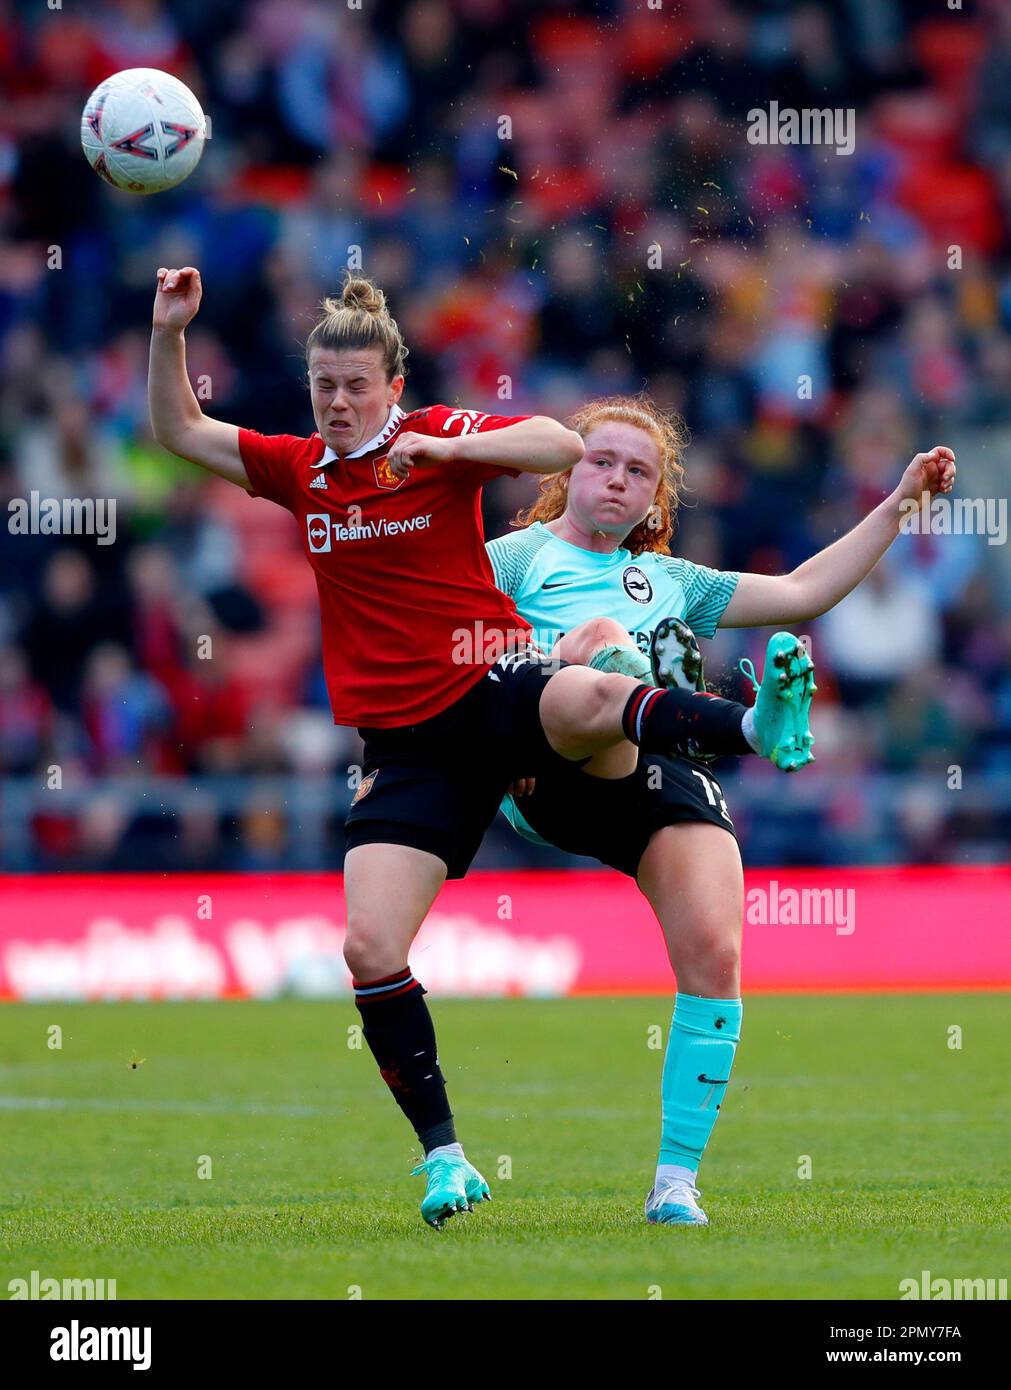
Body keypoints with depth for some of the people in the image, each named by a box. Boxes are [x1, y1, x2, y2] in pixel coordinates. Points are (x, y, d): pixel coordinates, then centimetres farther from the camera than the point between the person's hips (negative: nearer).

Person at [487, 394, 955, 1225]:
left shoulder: (671, 581, 36)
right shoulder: (519, 556, 25)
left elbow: (803, 593, 34)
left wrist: (898, 505, 31)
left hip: (676, 779, 4)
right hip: (550, 779, -4)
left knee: (714, 955, -16)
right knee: (602, 638, -34)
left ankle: (677, 1180, -9)